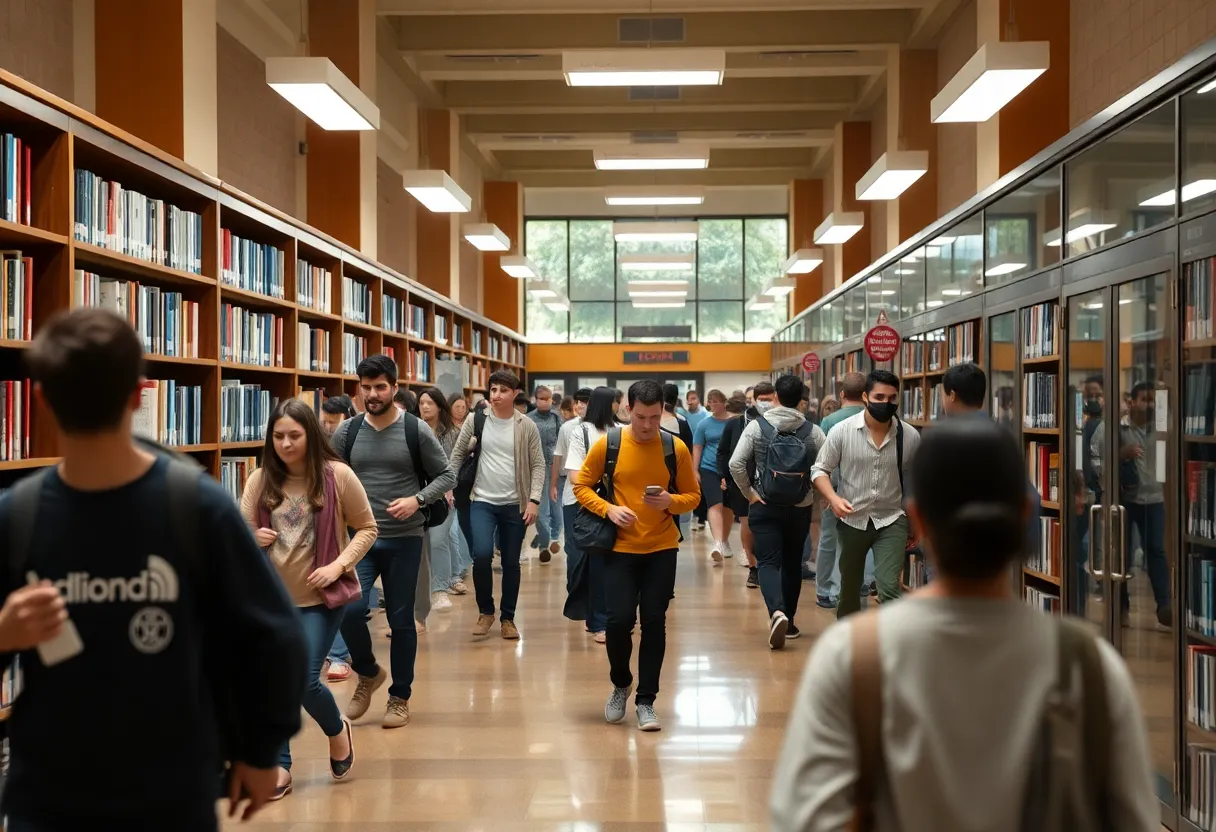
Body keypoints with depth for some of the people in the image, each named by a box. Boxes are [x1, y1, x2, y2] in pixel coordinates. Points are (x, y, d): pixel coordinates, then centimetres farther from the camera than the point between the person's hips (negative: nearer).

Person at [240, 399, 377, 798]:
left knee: (303, 681, -7)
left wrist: (338, 566, -15)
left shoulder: (338, 475, -10)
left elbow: (367, 529, -2)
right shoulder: (259, 480, -3)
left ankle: (337, 731, 25)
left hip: (320, 597, -3)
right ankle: (280, 763, 22)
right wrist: (251, 539, -18)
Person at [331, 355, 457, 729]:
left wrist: (417, 500, -17)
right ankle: (368, 672, 15)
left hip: (404, 540, -1)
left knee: (401, 620, 6)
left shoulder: (416, 429, -5)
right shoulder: (346, 432, 2)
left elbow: (446, 476, -1)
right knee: (350, 609, -14)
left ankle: (400, 697, 22)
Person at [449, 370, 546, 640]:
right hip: (482, 501, 0)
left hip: (516, 504, 1)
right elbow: (457, 454, 7)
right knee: (482, 554, -18)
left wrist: (534, 500, -9)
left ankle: (508, 618, 23)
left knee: (511, 563, 8)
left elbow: (538, 465, -1)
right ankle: (485, 610, 5)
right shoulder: (475, 421, -2)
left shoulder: (527, 426, -3)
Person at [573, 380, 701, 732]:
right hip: (620, 549, -1)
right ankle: (621, 685, 22)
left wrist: (671, 502, -18)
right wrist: (608, 509, -15)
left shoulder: (676, 448, -5)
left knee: (654, 623, 2)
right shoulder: (607, 444, -7)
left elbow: (693, 496, 4)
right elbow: (581, 486, 2)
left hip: (661, 549, 1)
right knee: (619, 619, -7)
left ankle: (646, 701, 16)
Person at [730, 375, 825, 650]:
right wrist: (817, 494, 7)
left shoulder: (757, 426, -6)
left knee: (768, 562, -3)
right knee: (792, 563, 16)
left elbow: (735, 464, -12)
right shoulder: (812, 431, -4)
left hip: (765, 507, -2)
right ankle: (788, 621, 24)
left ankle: (777, 613, -27)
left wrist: (749, 493, -1)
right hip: (800, 508, 2)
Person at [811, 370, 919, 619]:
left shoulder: (910, 436, -6)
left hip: (891, 521, -1)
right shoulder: (842, 431, -10)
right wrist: (833, 498, -20)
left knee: (889, 588, -17)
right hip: (852, 520, 1)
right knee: (849, 590, 15)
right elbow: (821, 469, -2)